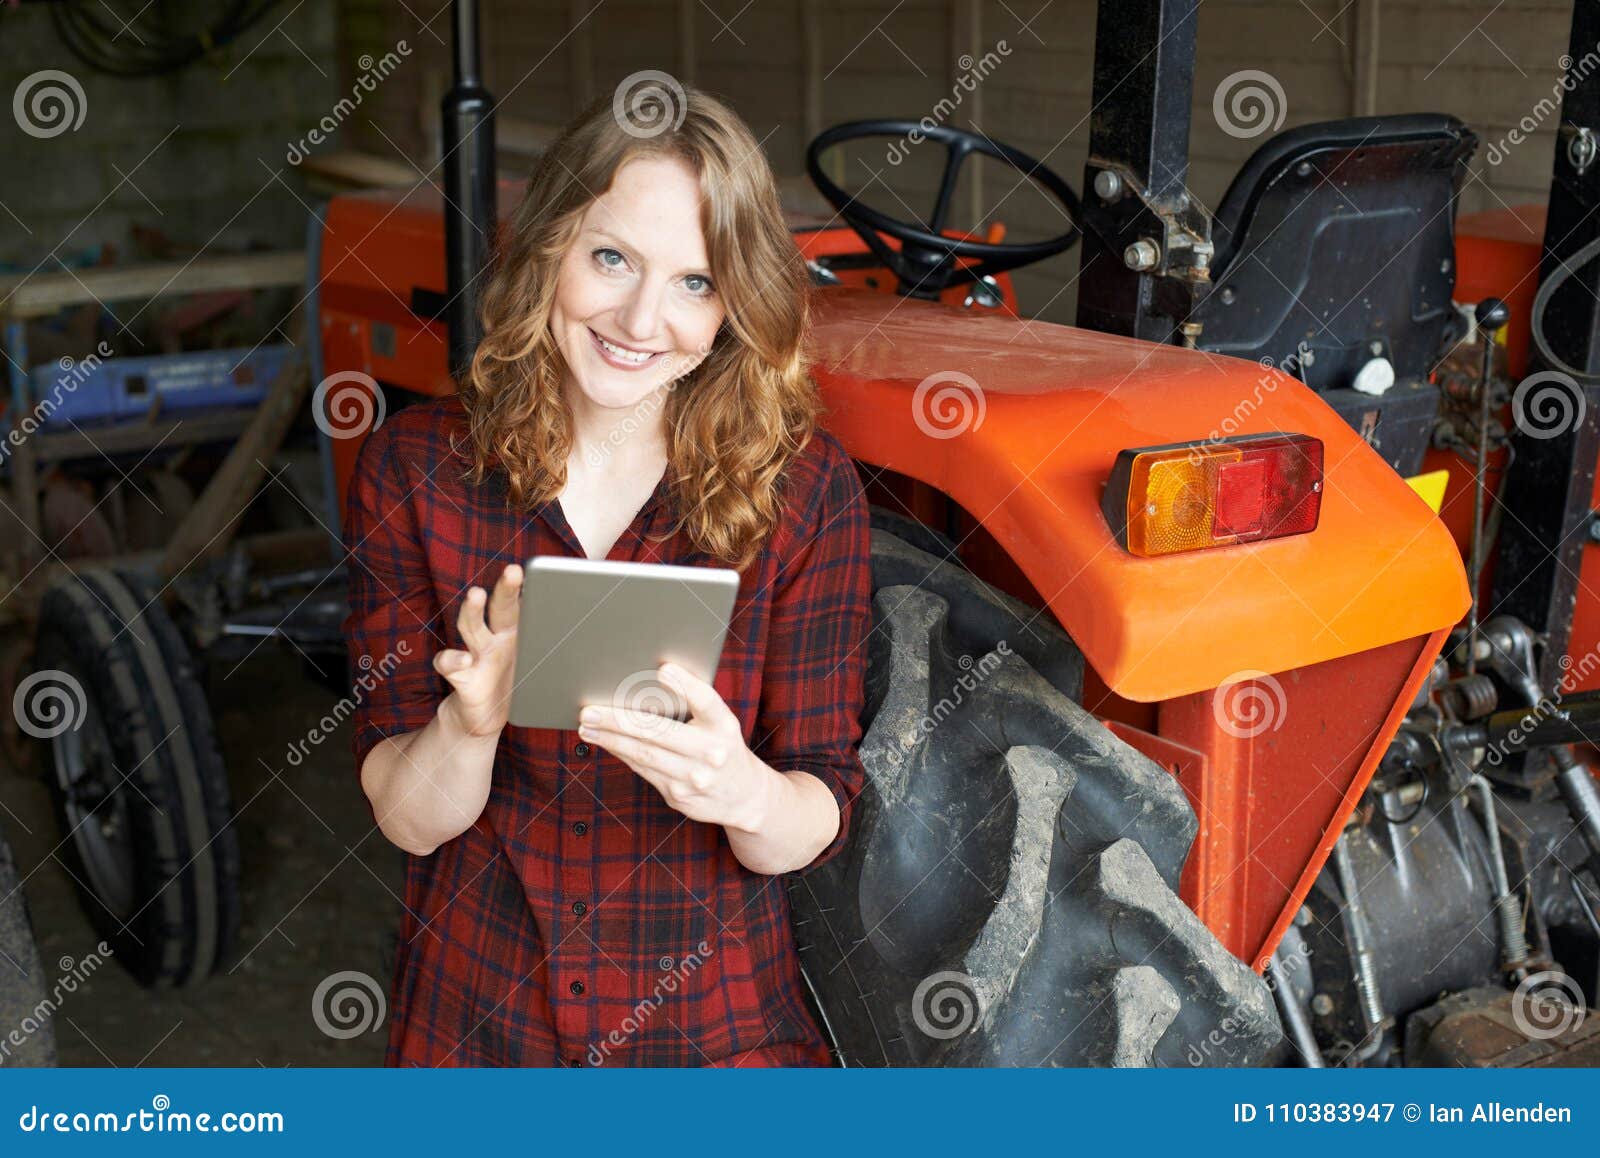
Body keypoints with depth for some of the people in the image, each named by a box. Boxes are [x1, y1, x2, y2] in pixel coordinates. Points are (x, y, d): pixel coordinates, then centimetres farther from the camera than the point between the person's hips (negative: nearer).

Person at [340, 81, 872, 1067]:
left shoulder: (805, 487, -12)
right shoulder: (418, 467, -10)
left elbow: (817, 827, -10)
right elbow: (409, 821, -10)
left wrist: (745, 792, -32)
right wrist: (468, 724, -31)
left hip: (720, 1021, 0)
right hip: (474, 1013, 1)